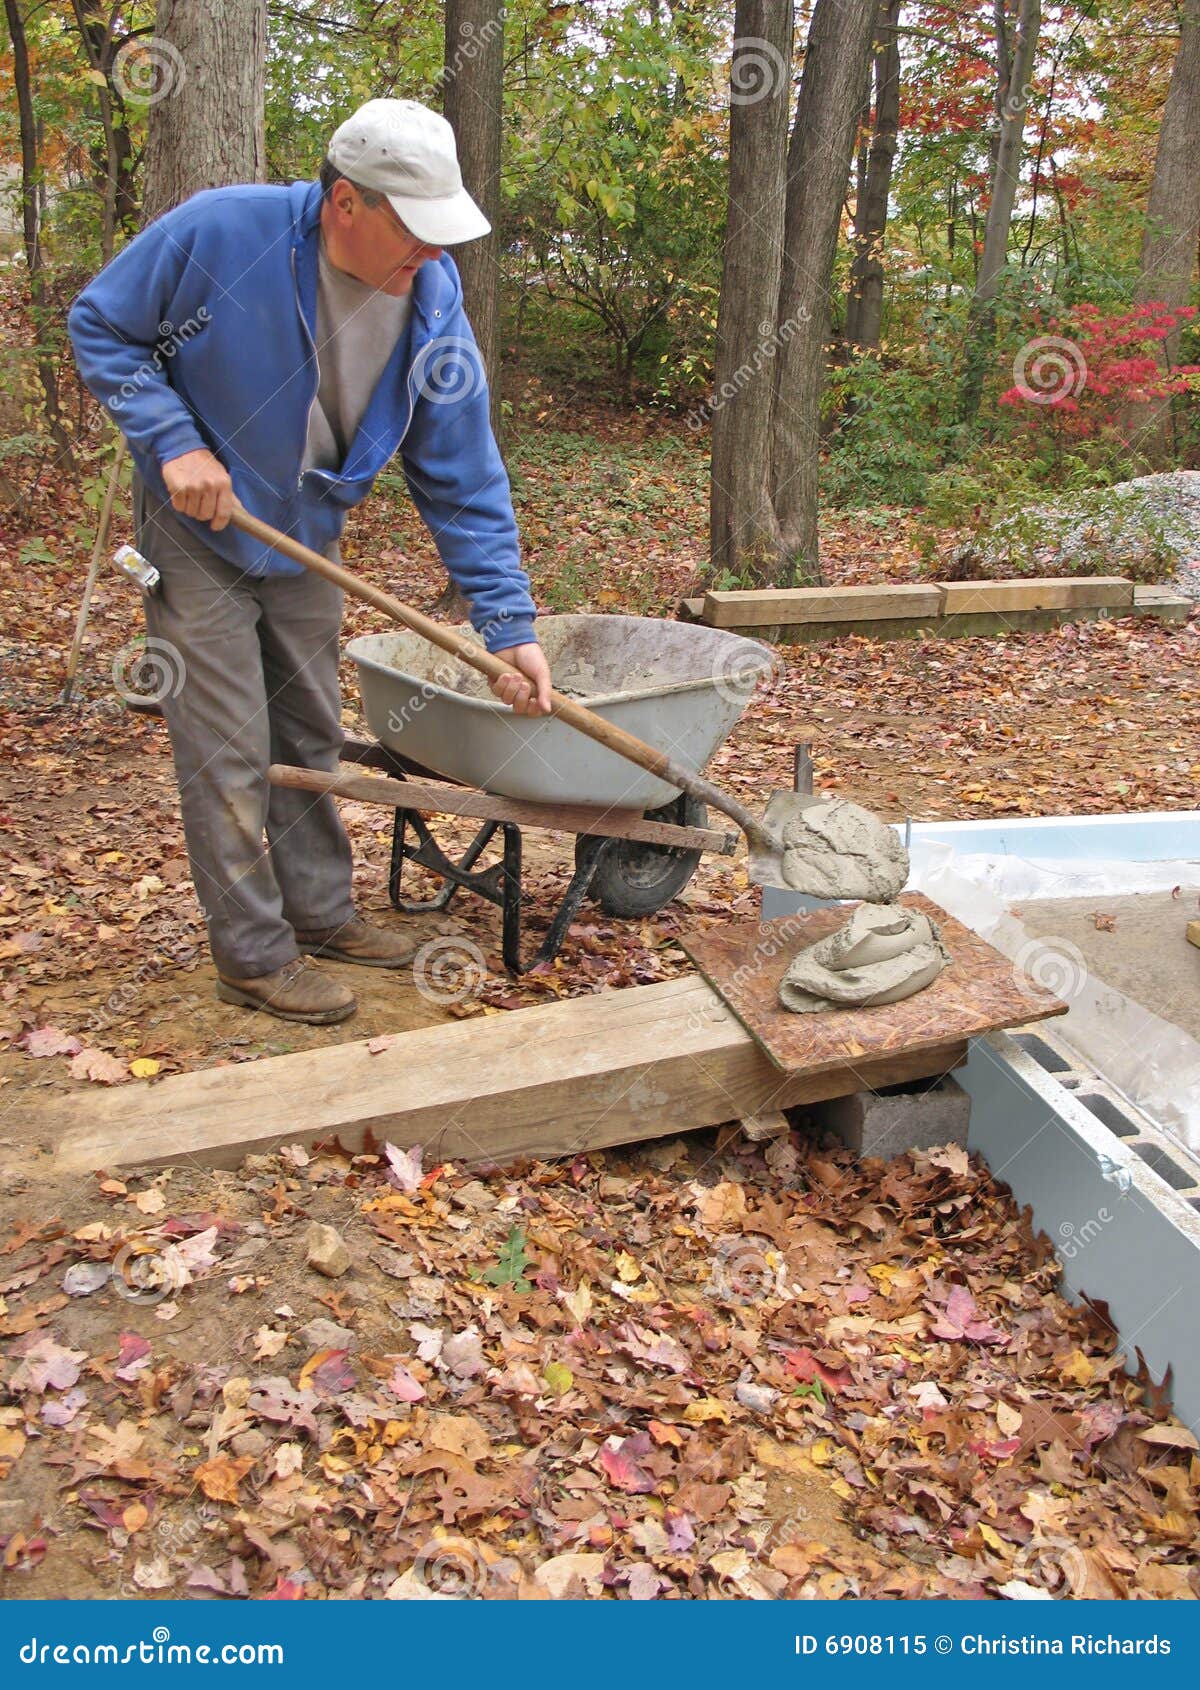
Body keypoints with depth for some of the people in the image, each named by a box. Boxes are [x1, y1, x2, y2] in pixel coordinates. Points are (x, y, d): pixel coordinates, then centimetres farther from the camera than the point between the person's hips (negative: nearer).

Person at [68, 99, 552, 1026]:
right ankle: (253, 952, 9)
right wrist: (173, 441, -25)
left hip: (306, 536, 5)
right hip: (199, 532, -4)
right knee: (228, 750, -4)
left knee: (311, 737, 14)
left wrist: (510, 625, -18)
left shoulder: (434, 301, -15)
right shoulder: (218, 233, -26)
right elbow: (100, 326, -11)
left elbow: (466, 483, -12)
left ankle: (321, 912, 30)